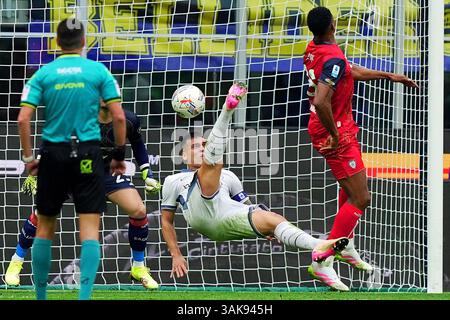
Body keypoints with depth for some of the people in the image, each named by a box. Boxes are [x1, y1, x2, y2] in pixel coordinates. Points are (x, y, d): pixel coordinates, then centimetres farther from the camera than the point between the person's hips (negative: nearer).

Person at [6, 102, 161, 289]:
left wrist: (147, 173, 4)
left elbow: (137, 145, 7)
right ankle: (16, 263, 4)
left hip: (108, 171, 2)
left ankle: (138, 268, 4)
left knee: (139, 211, -17)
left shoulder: (128, 121, -15)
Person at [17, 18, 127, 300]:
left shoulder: (43, 74, 1)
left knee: (45, 226, 14)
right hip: (88, 154, -1)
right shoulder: (99, 71, 0)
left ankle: (41, 295, 19)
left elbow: (23, 119, -5)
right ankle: (85, 295, -14)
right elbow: (119, 117, -3)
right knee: (90, 227, -2)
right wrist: (120, 155, 8)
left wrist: (28, 157, 5)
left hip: (53, 153, 1)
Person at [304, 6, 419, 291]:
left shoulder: (314, 49, 2)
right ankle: (322, 262, -10)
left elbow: (352, 72, 17)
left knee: (352, 188, 28)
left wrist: (388, 76, 19)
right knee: (361, 199, -9)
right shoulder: (334, 58, -28)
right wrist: (334, 135, -25)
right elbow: (320, 102, -38)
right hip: (336, 134, -10)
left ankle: (347, 247, 40)